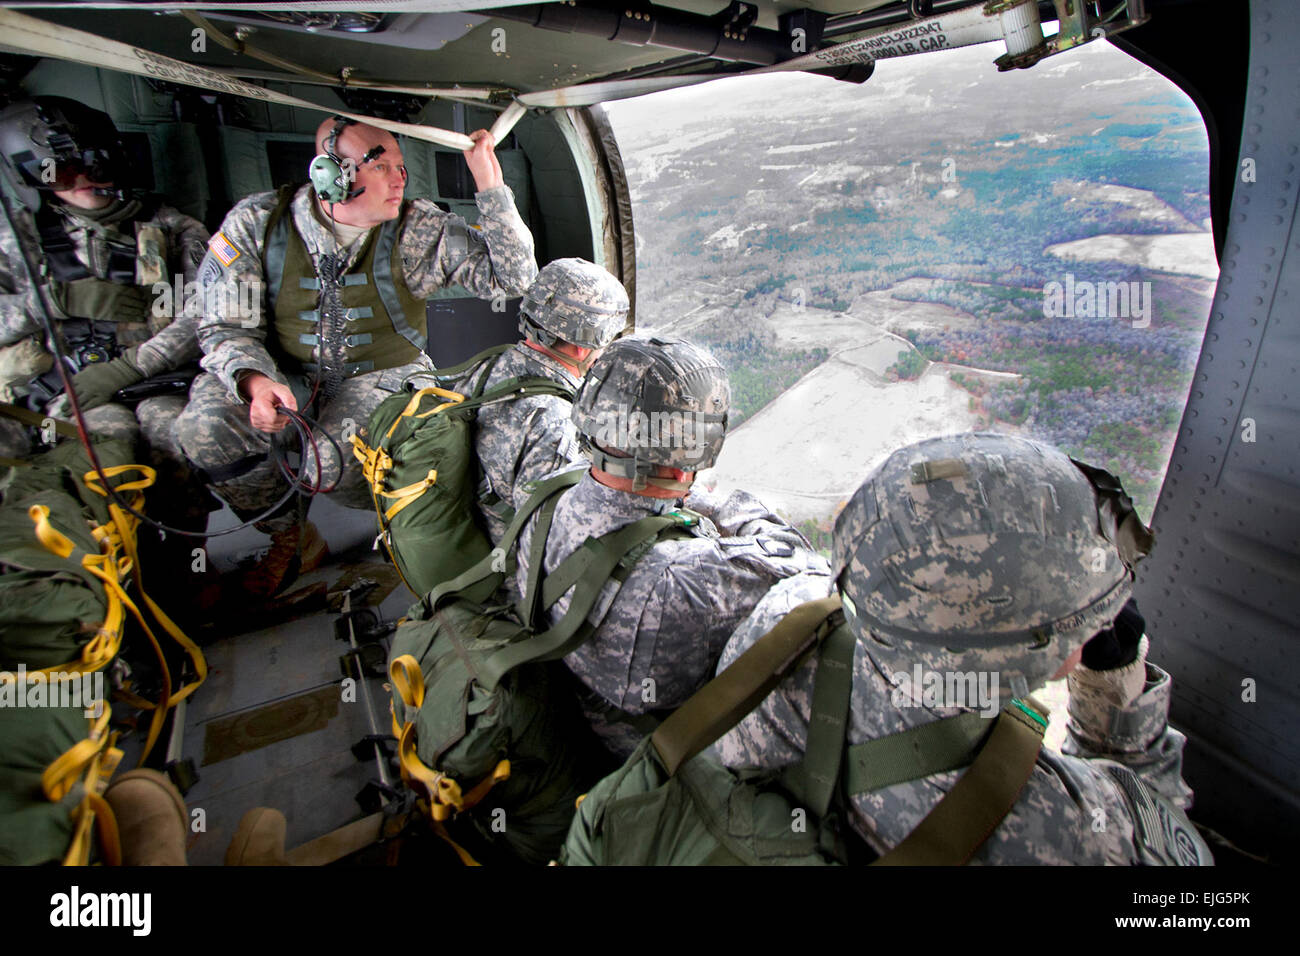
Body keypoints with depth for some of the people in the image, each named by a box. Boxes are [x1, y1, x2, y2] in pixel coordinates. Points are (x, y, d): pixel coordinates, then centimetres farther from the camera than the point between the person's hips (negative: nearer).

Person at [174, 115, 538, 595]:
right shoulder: (255, 224, -10)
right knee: (203, 428, -23)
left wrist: (490, 185, -26)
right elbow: (226, 328, -5)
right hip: (288, 374, 3)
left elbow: (513, 276, -17)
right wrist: (256, 382, -28)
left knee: (332, 465, -31)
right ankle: (291, 539, 5)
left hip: (384, 376, -2)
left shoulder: (419, 229, -12)